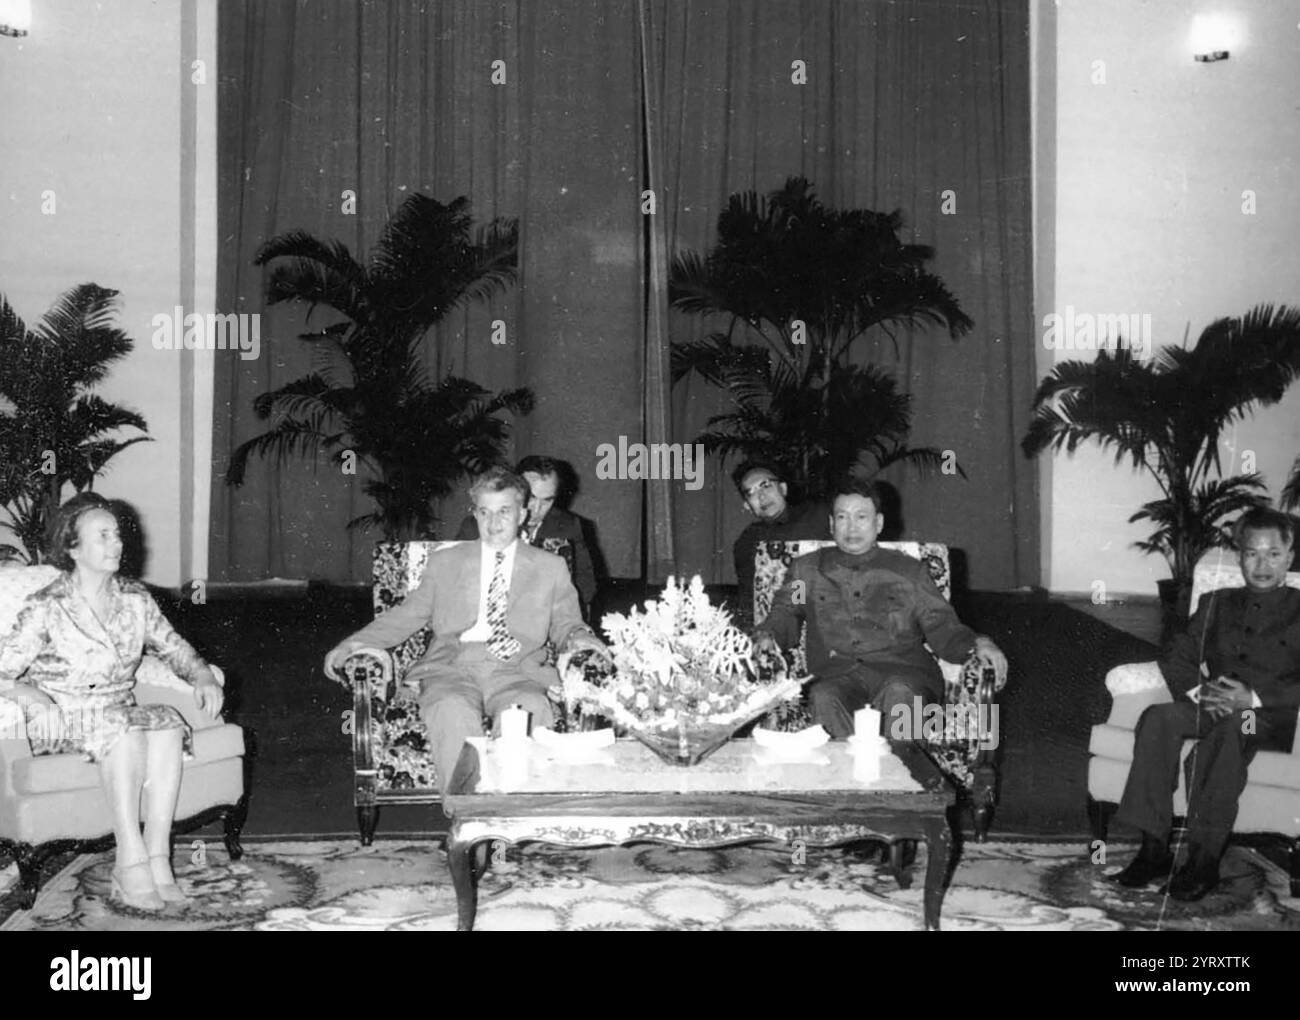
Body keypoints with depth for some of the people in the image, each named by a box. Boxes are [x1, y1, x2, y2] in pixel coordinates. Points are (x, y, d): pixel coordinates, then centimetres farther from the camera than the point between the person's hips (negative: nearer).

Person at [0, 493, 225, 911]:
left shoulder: (134, 599, 5)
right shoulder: (46, 608, -10)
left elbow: (173, 646, 13)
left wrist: (203, 676, -6)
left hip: (121, 715, 5)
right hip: (61, 720, -4)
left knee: (167, 725, -28)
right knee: (125, 730, -35)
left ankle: (157, 859, -30)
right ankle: (131, 861, -33)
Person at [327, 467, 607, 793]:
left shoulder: (550, 568, 19)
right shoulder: (445, 562, 21)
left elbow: (566, 625, 18)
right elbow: (406, 615, 21)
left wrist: (578, 638, -7)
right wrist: (353, 643, 7)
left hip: (516, 672, 0)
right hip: (452, 668, 1)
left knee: (530, 710, -36)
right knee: (454, 712, -35)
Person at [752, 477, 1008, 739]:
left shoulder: (909, 570, 21)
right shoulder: (807, 569, 23)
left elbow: (941, 627, 17)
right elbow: (784, 614, 19)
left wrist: (977, 644, -4)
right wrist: (767, 636, -4)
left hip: (901, 670, 0)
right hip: (836, 675, 0)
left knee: (899, 692, -36)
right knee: (823, 697, -35)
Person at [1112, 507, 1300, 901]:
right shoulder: (1216, 604, 25)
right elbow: (1177, 658, 15)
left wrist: (1253, 698, -17)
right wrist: (1198, 691, -7)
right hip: (1212, 707, 4)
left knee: (1227, 730, -39)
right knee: (1158, 717, -29)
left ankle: (1204, 859, -39)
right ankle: (1153, 849, -30)